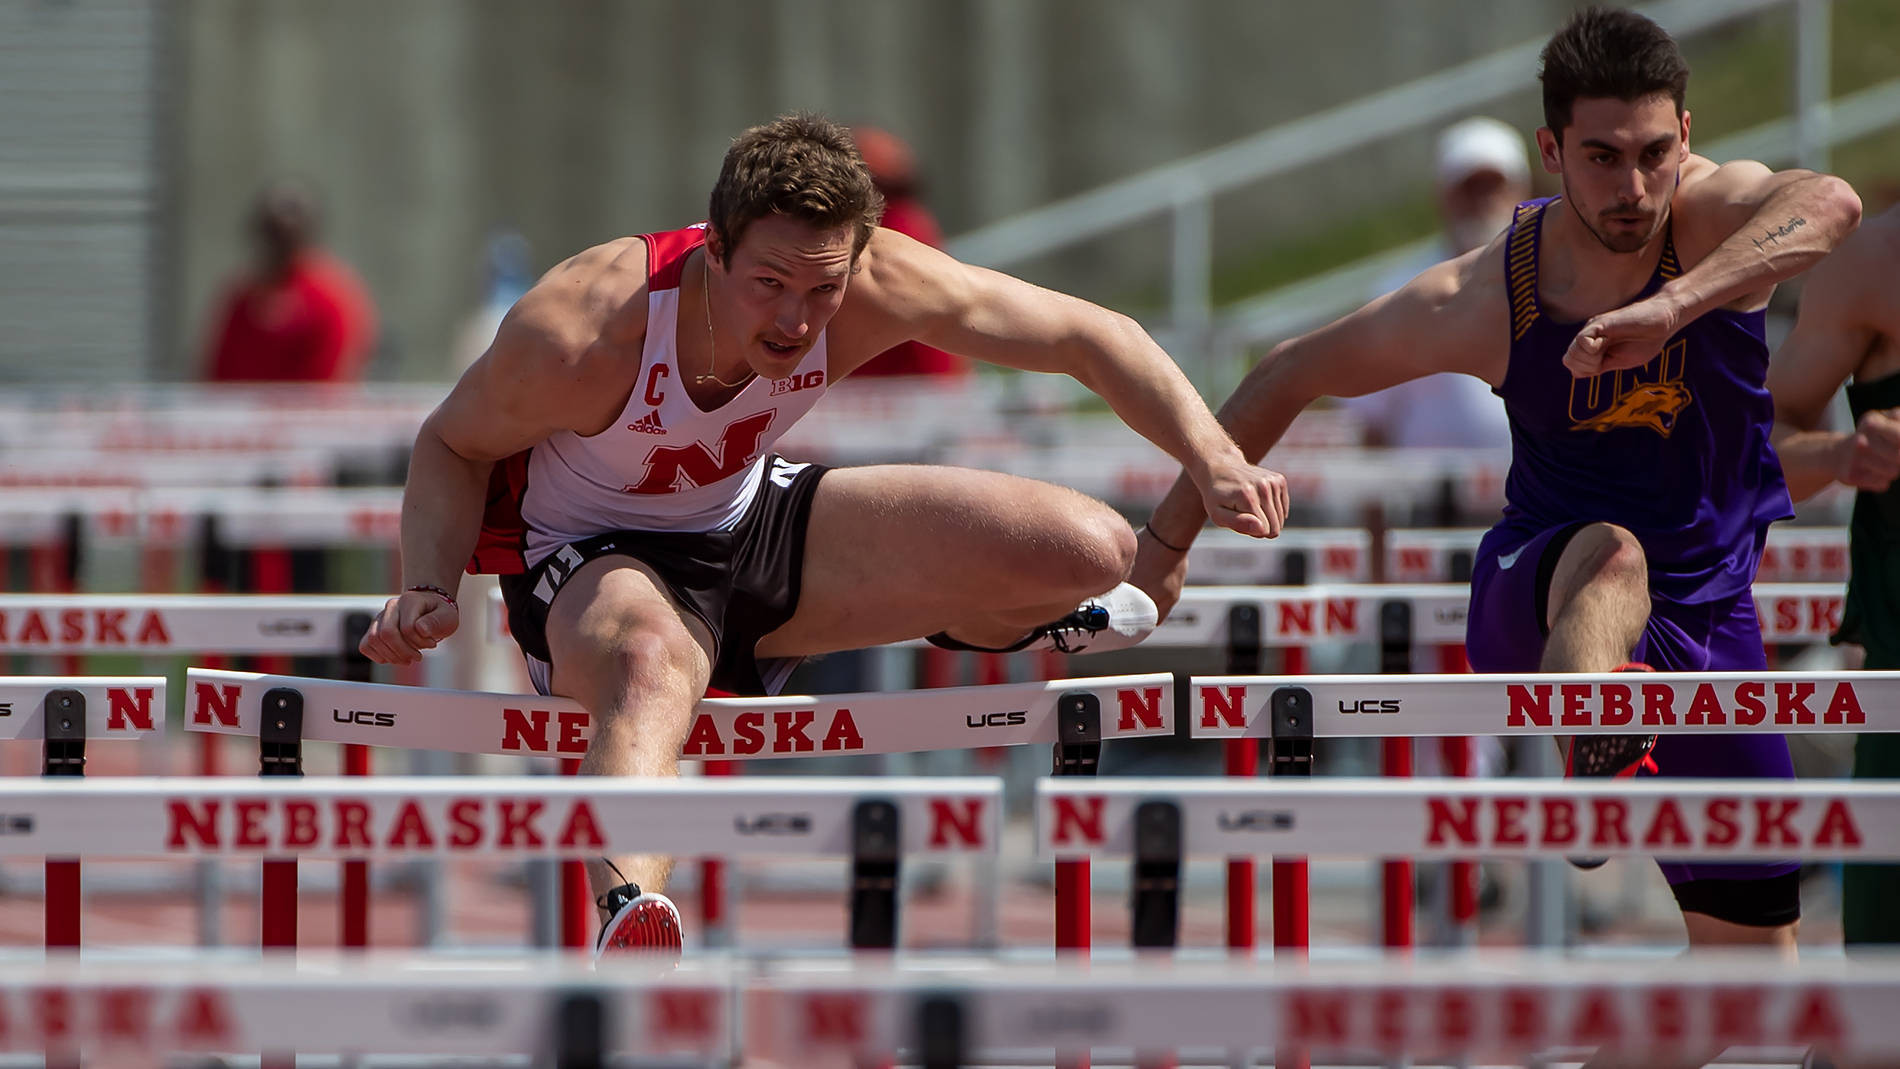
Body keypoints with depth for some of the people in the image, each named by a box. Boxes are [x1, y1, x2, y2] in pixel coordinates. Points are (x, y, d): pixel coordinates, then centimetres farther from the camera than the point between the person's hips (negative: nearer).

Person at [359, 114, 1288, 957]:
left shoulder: (877, 286, -23)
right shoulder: (577, 335, -33)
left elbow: (1092, 335, -13)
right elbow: (452, 445, -13)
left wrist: (1216, 463, -23)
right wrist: (428, 591, -30)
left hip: (752, 525, 5)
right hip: (592, 563, -5)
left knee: (1093, 552, -4)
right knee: (651, 666, -45)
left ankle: (975, 622, 33)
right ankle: (630, 913, -70)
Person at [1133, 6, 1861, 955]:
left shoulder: (1717, 215, -18)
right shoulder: (1483, 301, -17)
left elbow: (1830, 205, -43)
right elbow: (1291, 375, -2)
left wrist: (1672, 307, -58)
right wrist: (1168, 540, 2)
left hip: (1708, 617, 3)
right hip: (1532, 597, -3)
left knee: (1752, 947, 3)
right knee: (1611, 554, -40)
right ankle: (1591, 754, -72)